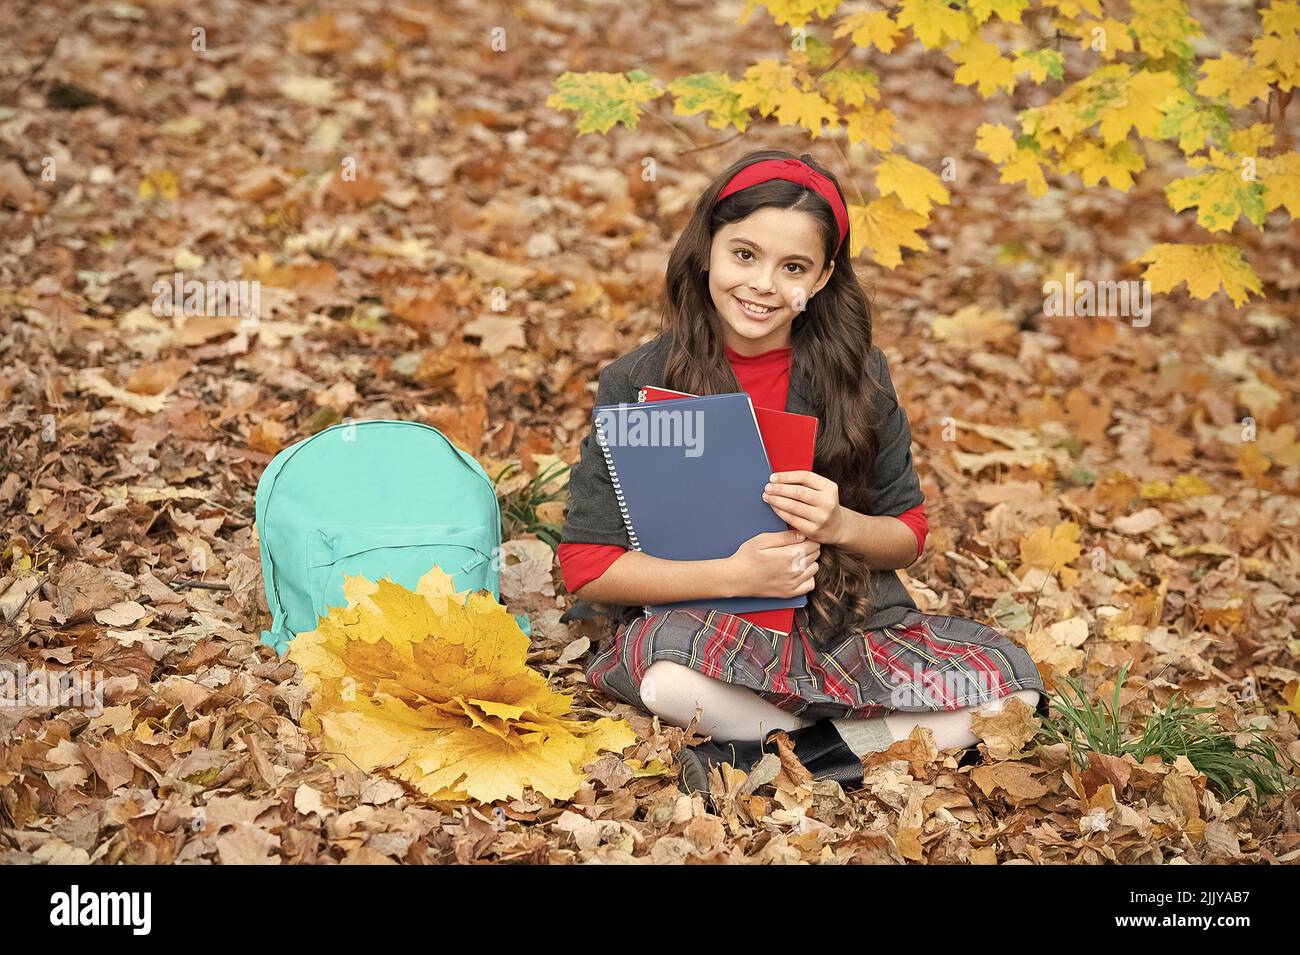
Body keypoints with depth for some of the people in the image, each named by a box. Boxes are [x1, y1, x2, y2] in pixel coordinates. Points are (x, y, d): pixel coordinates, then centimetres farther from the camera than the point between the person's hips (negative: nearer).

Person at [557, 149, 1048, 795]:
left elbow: (908, 537, 7)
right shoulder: (637, 383, -4)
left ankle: (759, 756, -19)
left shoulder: (856, 373, 2)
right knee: (665, 675, -38)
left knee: (1007, 682, -21)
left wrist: (840, 525, -16)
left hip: (849, 627, 3)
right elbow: (587, 564, -7)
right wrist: (735, 575, -20)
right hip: (702, 626, -2)